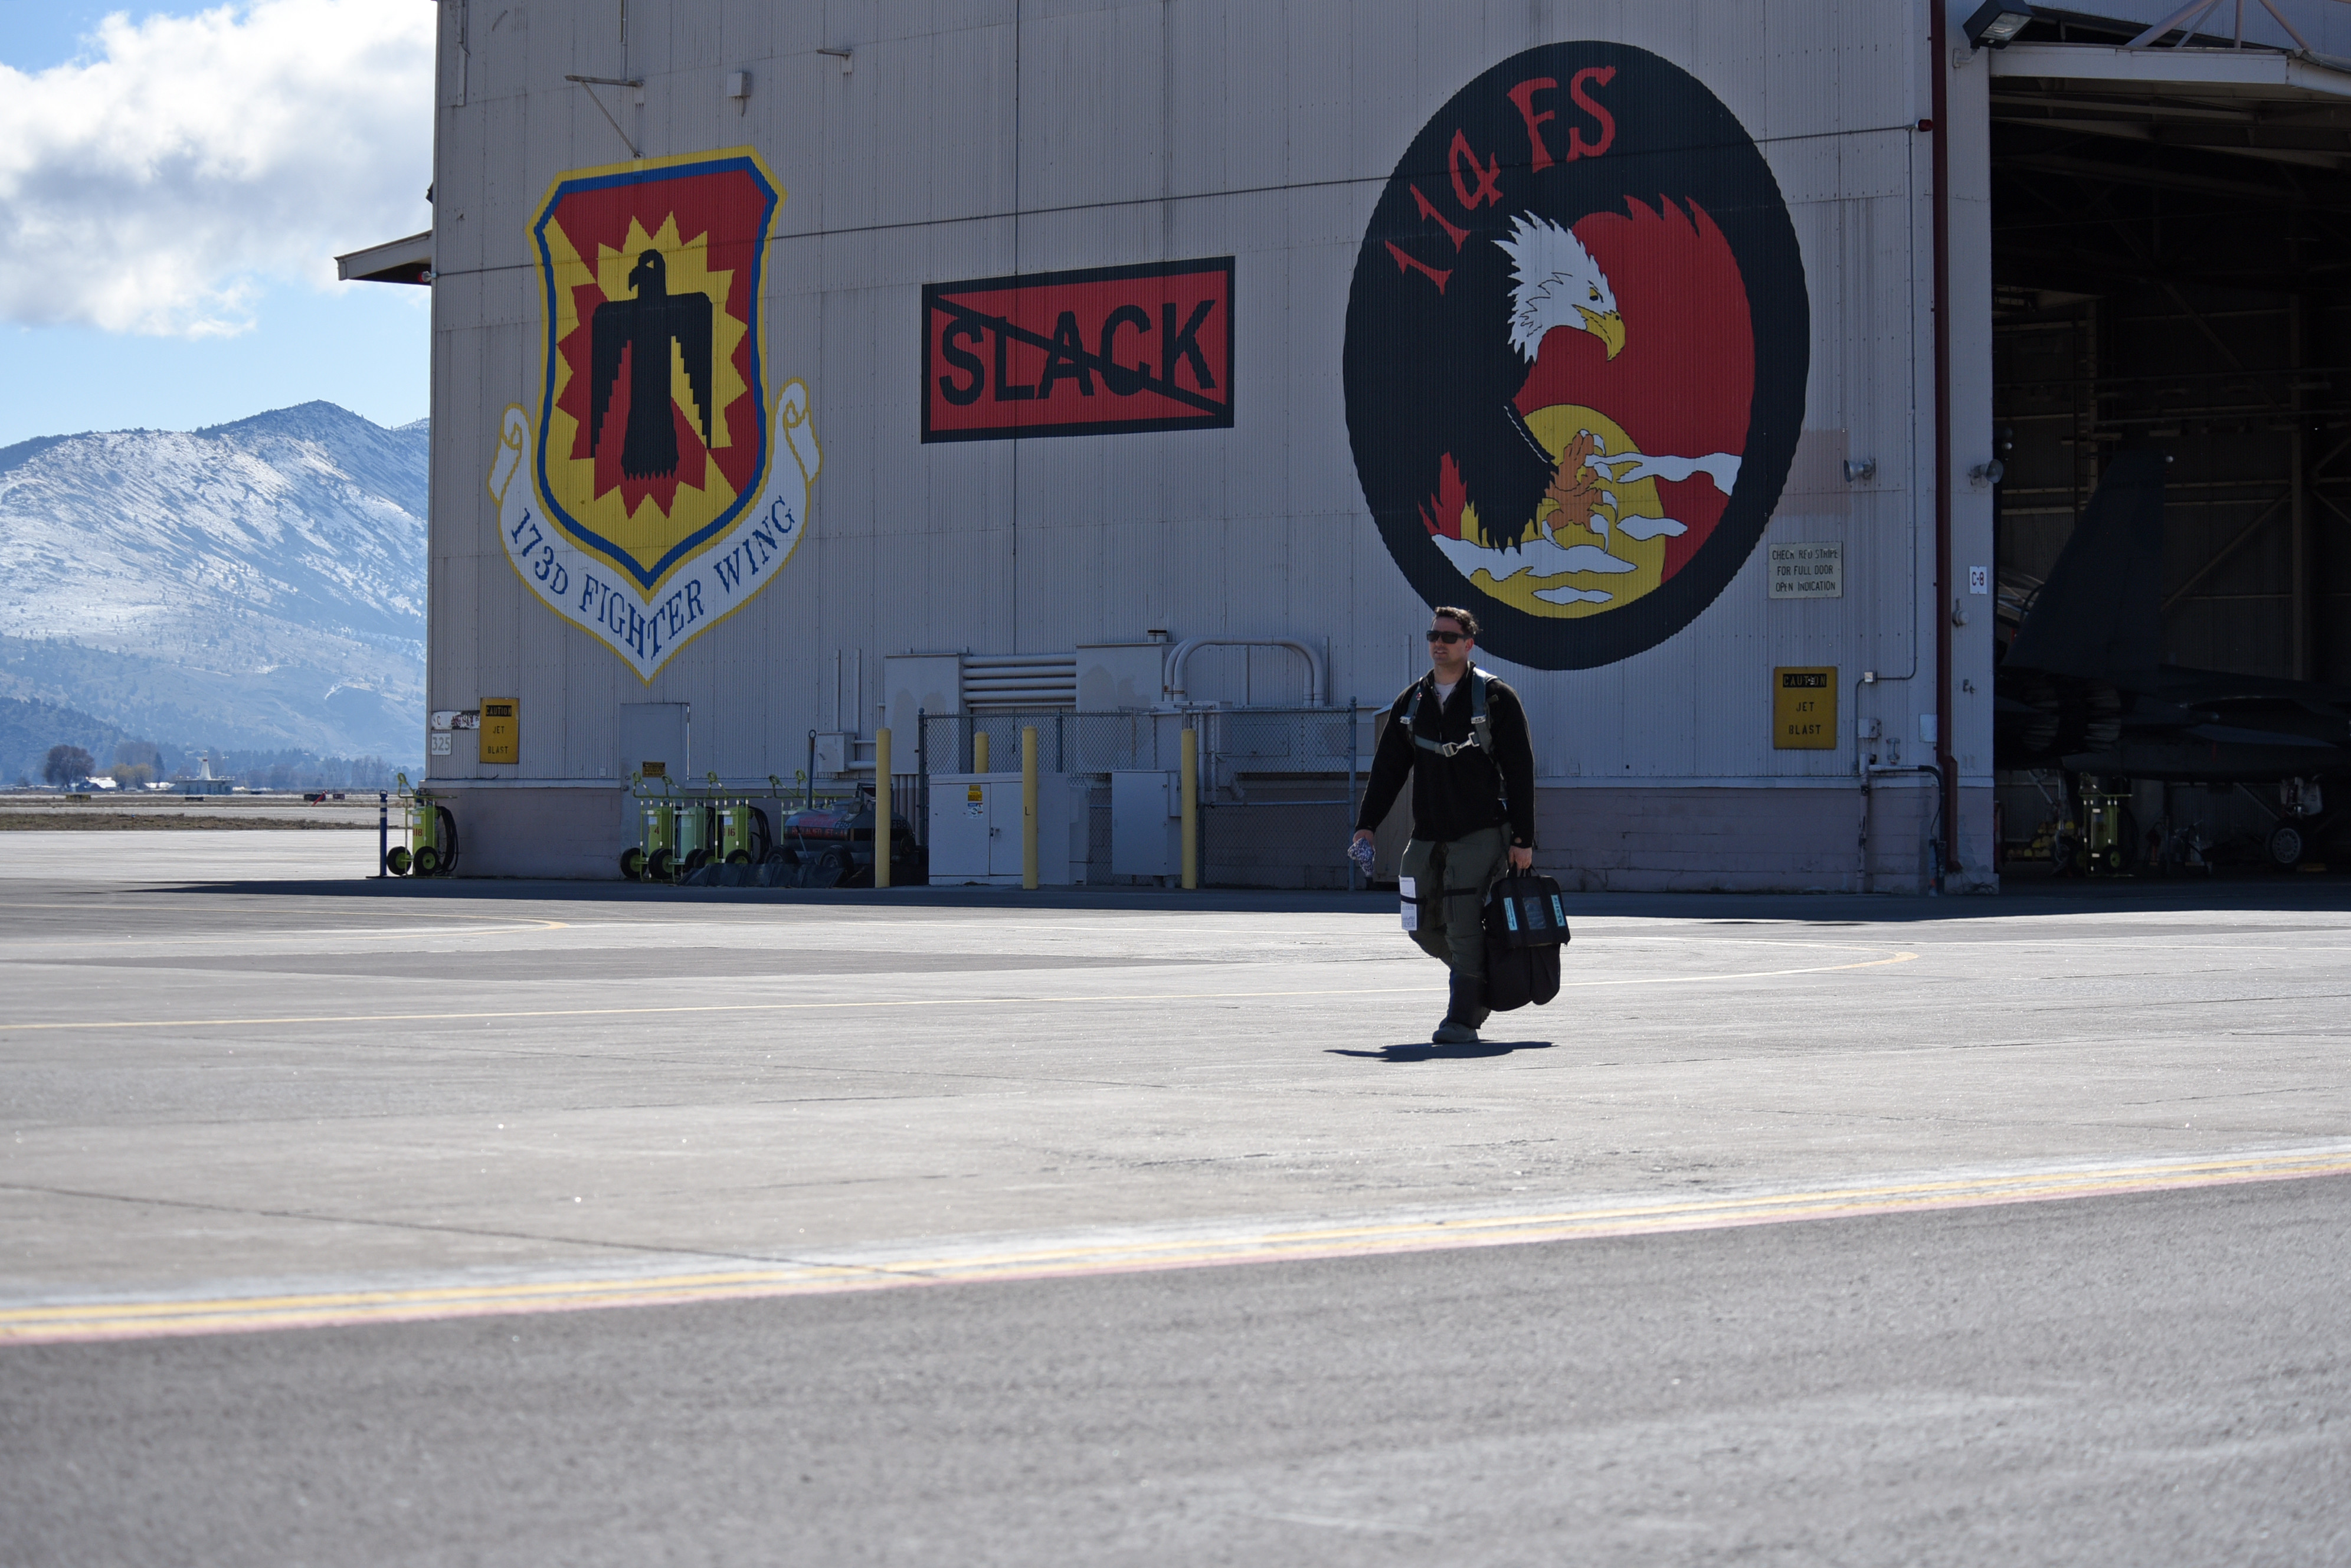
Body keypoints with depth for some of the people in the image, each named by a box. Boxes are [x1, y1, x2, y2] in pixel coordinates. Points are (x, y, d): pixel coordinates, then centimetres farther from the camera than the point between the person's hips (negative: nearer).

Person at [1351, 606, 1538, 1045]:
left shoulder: (1496, 698, -3)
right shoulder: (1412, 701, 11)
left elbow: (1520, 772, -4)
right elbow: (1389, 767, 14)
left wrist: (1522, 839, -9)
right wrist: (1366, 824, 3)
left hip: (1481, 832, -6)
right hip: (1427, 836, 6)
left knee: (1462, 923, -14)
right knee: (1425, 928, 7)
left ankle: (1464, 1019, -10)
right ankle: (1483, 980, 30)